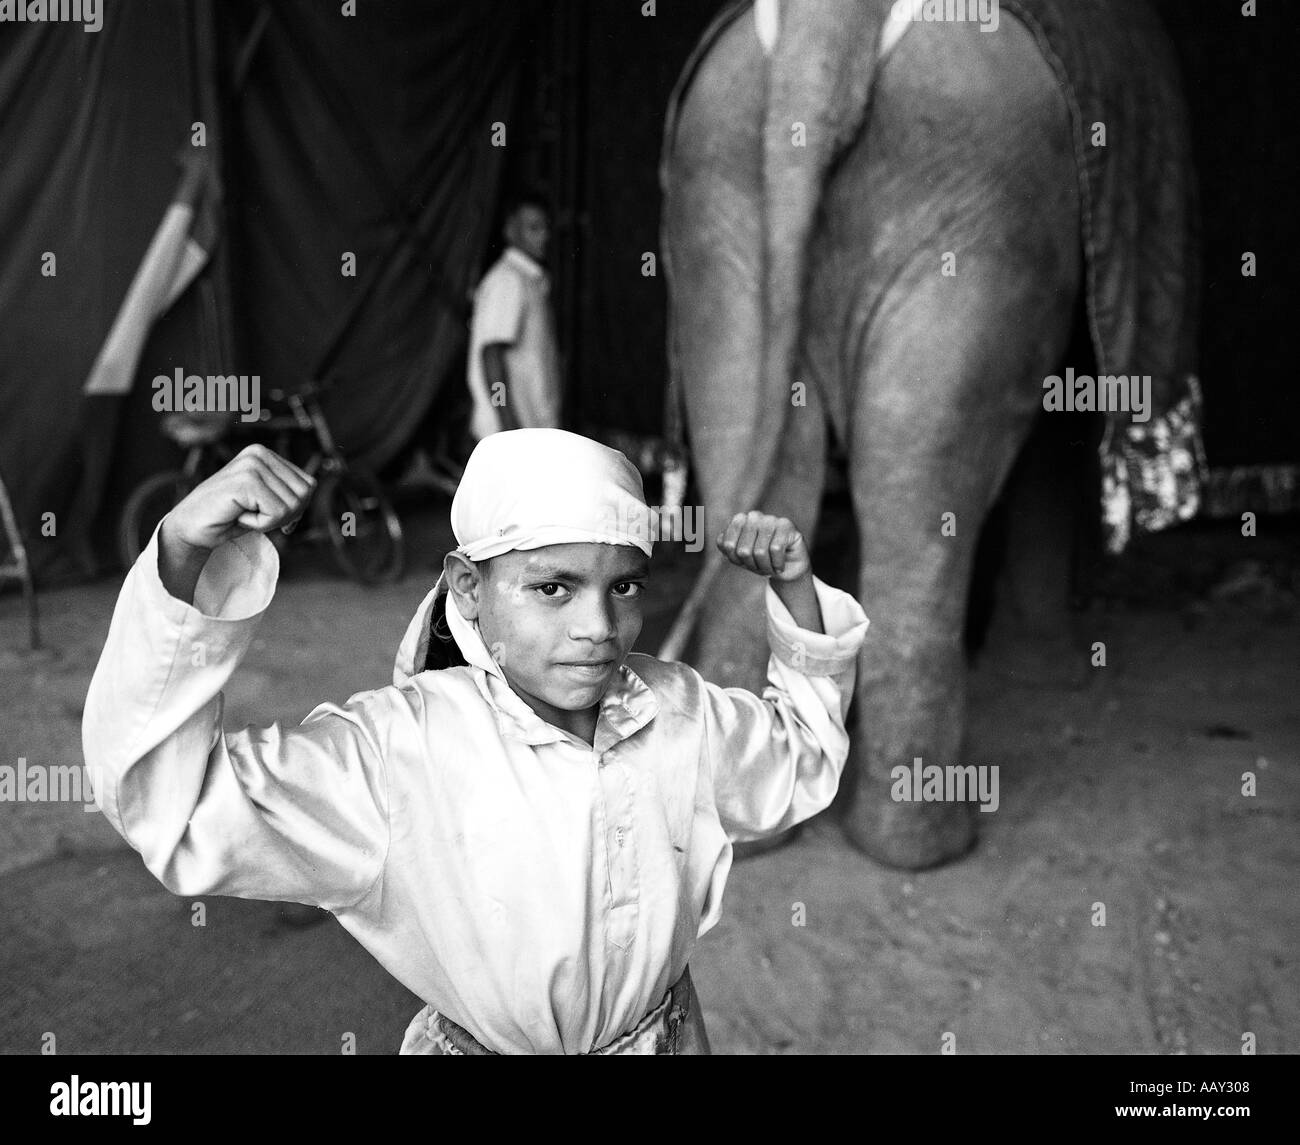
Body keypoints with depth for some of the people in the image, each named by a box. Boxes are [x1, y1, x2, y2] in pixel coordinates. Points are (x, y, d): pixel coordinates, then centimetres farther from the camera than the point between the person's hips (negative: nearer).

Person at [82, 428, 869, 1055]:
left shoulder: (681, 710, -14)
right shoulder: (400, 750, -27)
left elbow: (800, 760, 4)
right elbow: (182, 809, -36)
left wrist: (796, 590, -10)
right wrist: (184, 555, -46)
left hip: (668, 1033, 4)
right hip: (481, 1042, -3)